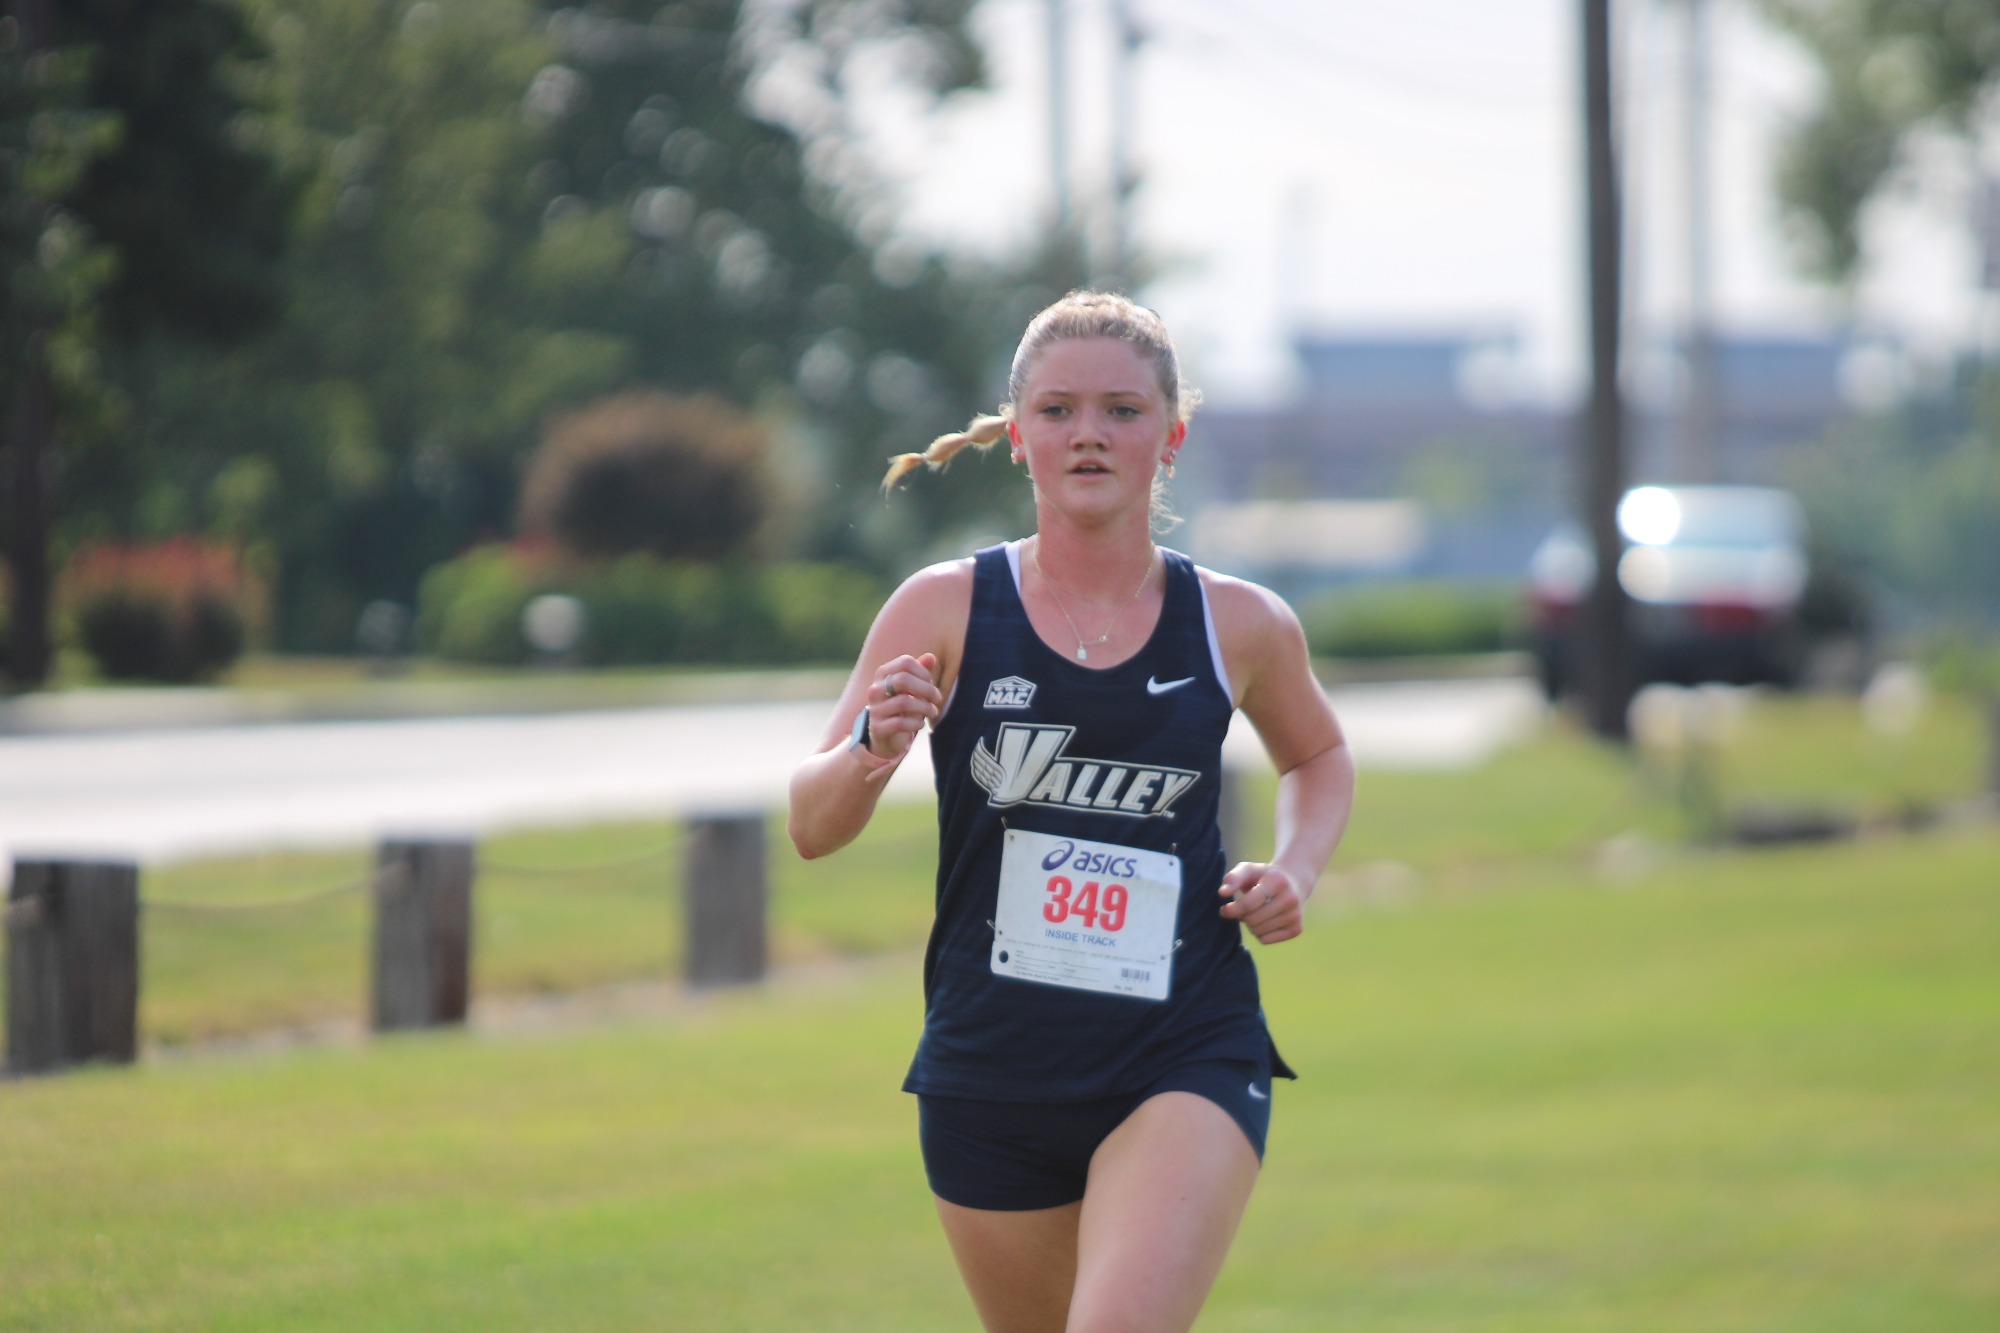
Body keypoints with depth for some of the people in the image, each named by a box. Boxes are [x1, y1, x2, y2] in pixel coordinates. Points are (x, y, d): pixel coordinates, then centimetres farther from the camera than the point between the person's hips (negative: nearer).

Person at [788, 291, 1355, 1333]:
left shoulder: (1238, 625, 2)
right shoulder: (947, 609, -2)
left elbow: (1318, 757, 24)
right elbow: (811, 829, -2)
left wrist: (1296, 870, 4)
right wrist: (872, 751, -23)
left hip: (1186, 1069, -1)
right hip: (990, 1074, 1)